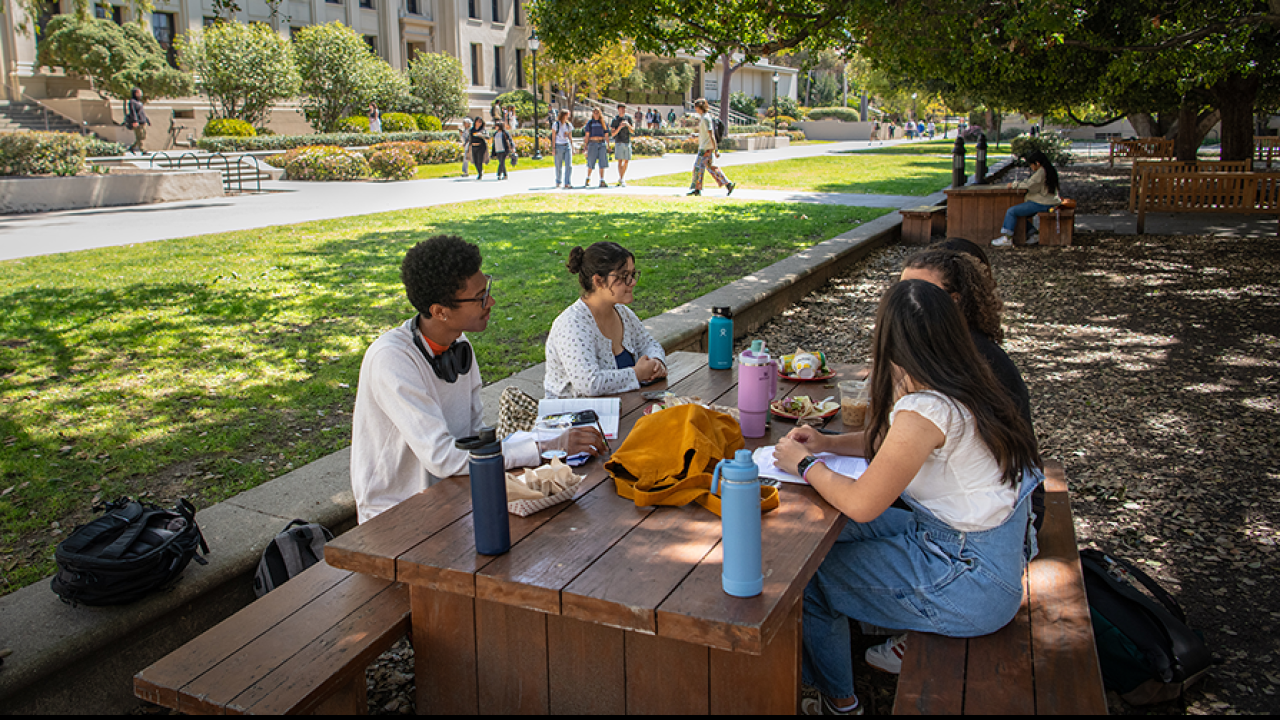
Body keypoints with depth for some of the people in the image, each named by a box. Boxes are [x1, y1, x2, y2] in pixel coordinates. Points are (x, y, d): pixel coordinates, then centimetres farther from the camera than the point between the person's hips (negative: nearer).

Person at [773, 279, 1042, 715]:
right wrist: (827, 444, 5)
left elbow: (860, 504, -24)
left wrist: (804, 464, -9)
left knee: (811, 576, 2)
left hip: (971, 583, -9)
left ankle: (834, 699, 26)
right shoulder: (959, 387, -1)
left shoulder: (925, 412, -29)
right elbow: (890, 442, 16)